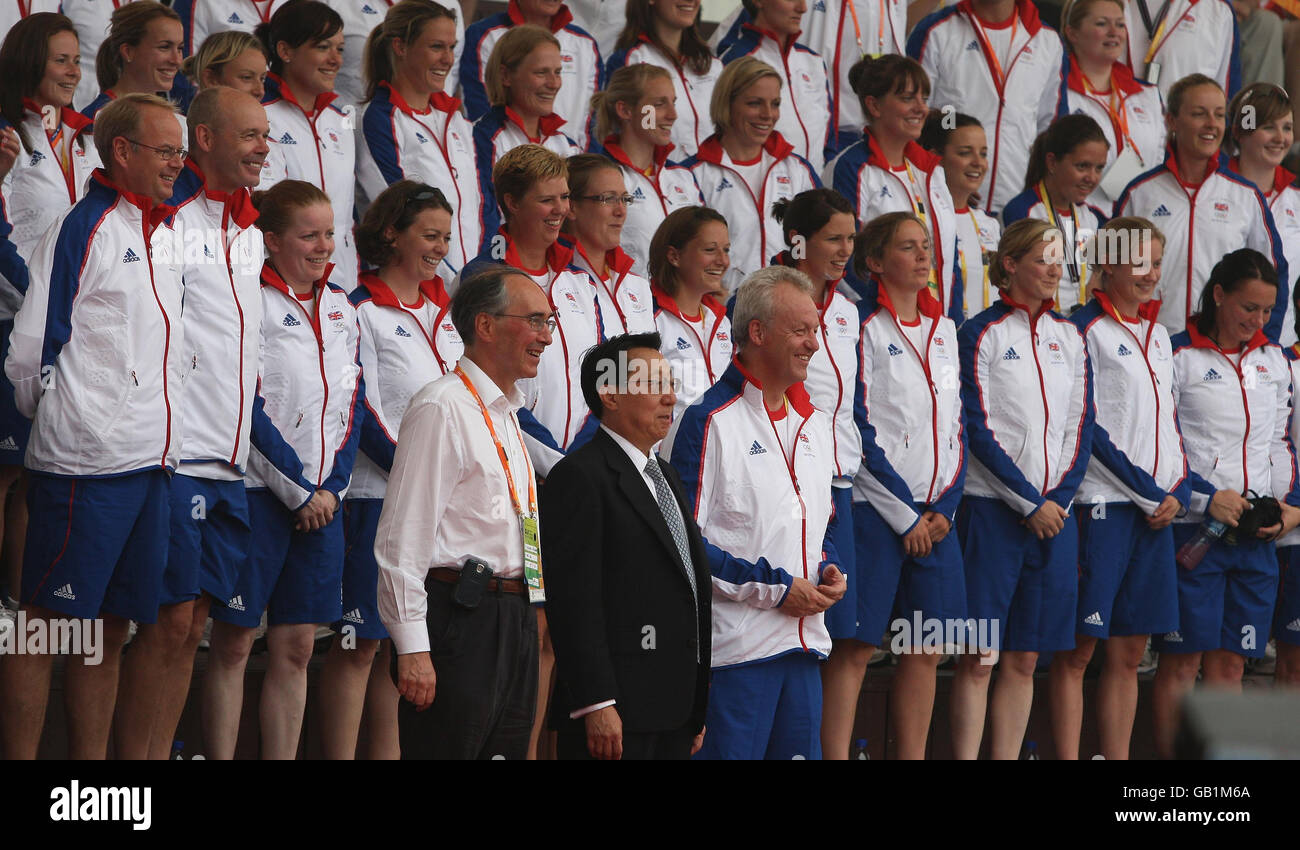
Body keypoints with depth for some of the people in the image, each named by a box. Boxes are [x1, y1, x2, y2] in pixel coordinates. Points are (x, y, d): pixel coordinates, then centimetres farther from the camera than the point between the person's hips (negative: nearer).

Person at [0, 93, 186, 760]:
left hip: (151, 464, 8)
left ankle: (91, 757, 14)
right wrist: (60, 419, 5)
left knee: (110, 627, 10)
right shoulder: (83, 228, -8)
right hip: (87, 462, -8)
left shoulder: (164, 236, 16)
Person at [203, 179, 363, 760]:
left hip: (322, 499, 6)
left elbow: (353, 403, 14)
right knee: (234, 644, -2)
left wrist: (334, 486, 2)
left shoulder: (340, 307, 13)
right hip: (258, 491, -6)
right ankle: (219, 758, 2)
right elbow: (245, 409, -13)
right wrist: (297, 490, -11)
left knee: (296, 647, 7)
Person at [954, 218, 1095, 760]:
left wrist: (1060, 497, -3)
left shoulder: (1069, 339, 13)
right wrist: (1030, 503, -11)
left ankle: (1007, 758, 9)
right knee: (980, 656, -7)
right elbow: (979, 431, -8)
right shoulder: (981, 334, -3)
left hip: (1054, 511, 5)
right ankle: (965, 757, -6)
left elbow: (1081, 428, 11)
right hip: (993, 509, -5)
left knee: (1024, 658, 6)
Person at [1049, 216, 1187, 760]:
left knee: (1130, 651, 8)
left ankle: (1118, 758, 11)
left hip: (1157, 508, 7)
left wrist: (1178, 493, 3)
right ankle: (1066, 757, -6)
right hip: (1100, 505, -7)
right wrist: (1150, 494, -10)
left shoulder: (1158, 337, 17)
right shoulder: (1085, 331, -6)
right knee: (1079, 649, -6)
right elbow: (1088, 429, -11)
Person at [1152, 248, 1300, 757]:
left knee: (1231, 661, 6)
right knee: (1184, 659, -4)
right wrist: (1207, 497, -15)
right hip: (1193, 528, -5)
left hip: (1256, 537, 5)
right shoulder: (1177, 357, -5)